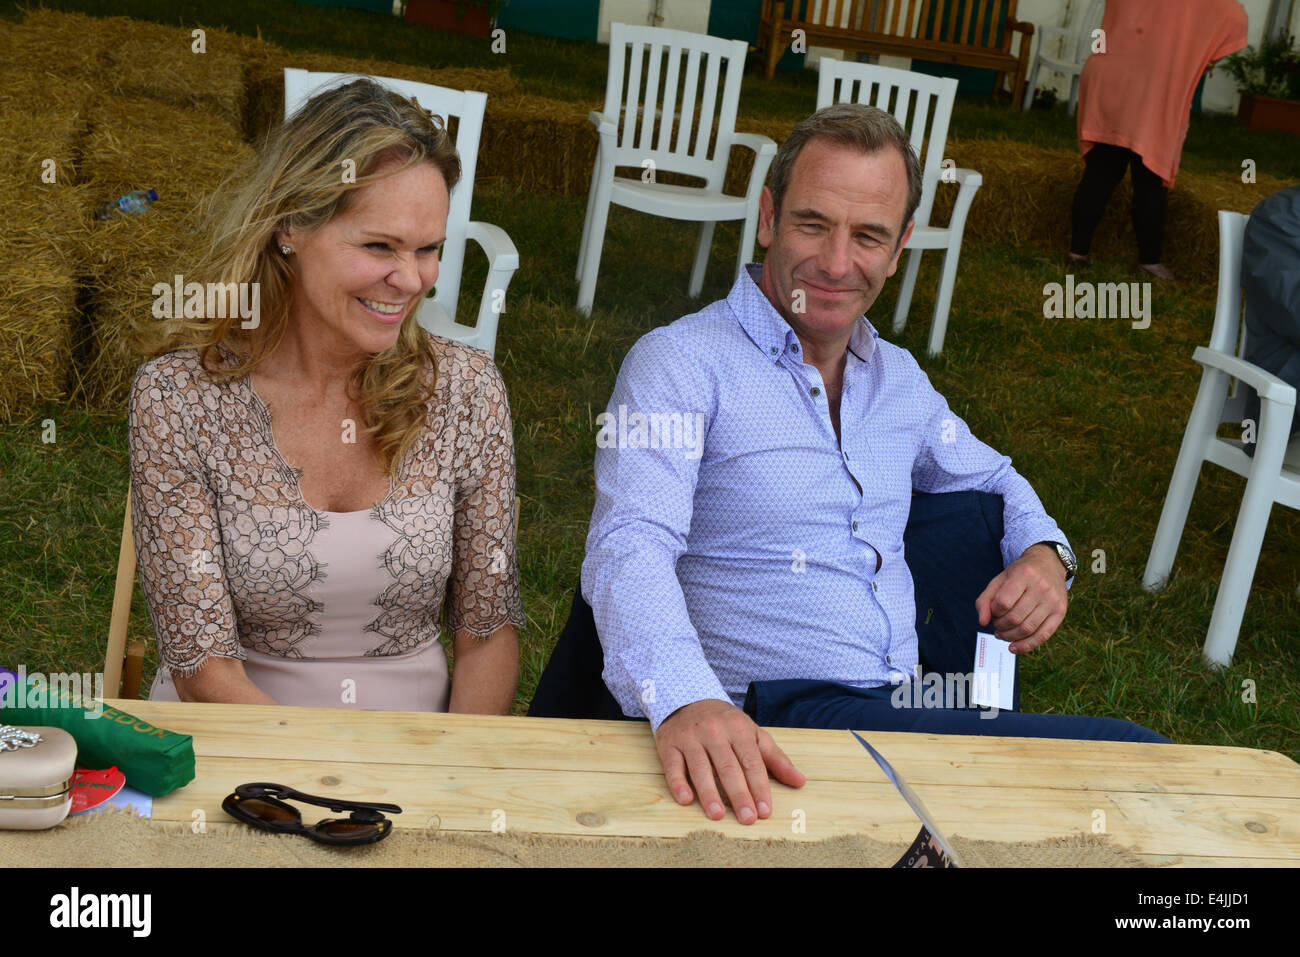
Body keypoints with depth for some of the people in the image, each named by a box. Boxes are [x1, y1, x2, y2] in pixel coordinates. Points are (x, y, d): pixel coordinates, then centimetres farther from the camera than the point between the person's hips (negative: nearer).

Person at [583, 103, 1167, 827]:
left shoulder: (898, 376, 18)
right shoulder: (681, 362, -4)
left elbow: (987, 476, 37)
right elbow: (631, 548, -19)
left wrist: (1043, 550, 12)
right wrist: (684, 701, -41)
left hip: (907, 713, 7)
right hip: (775, 726, -7)